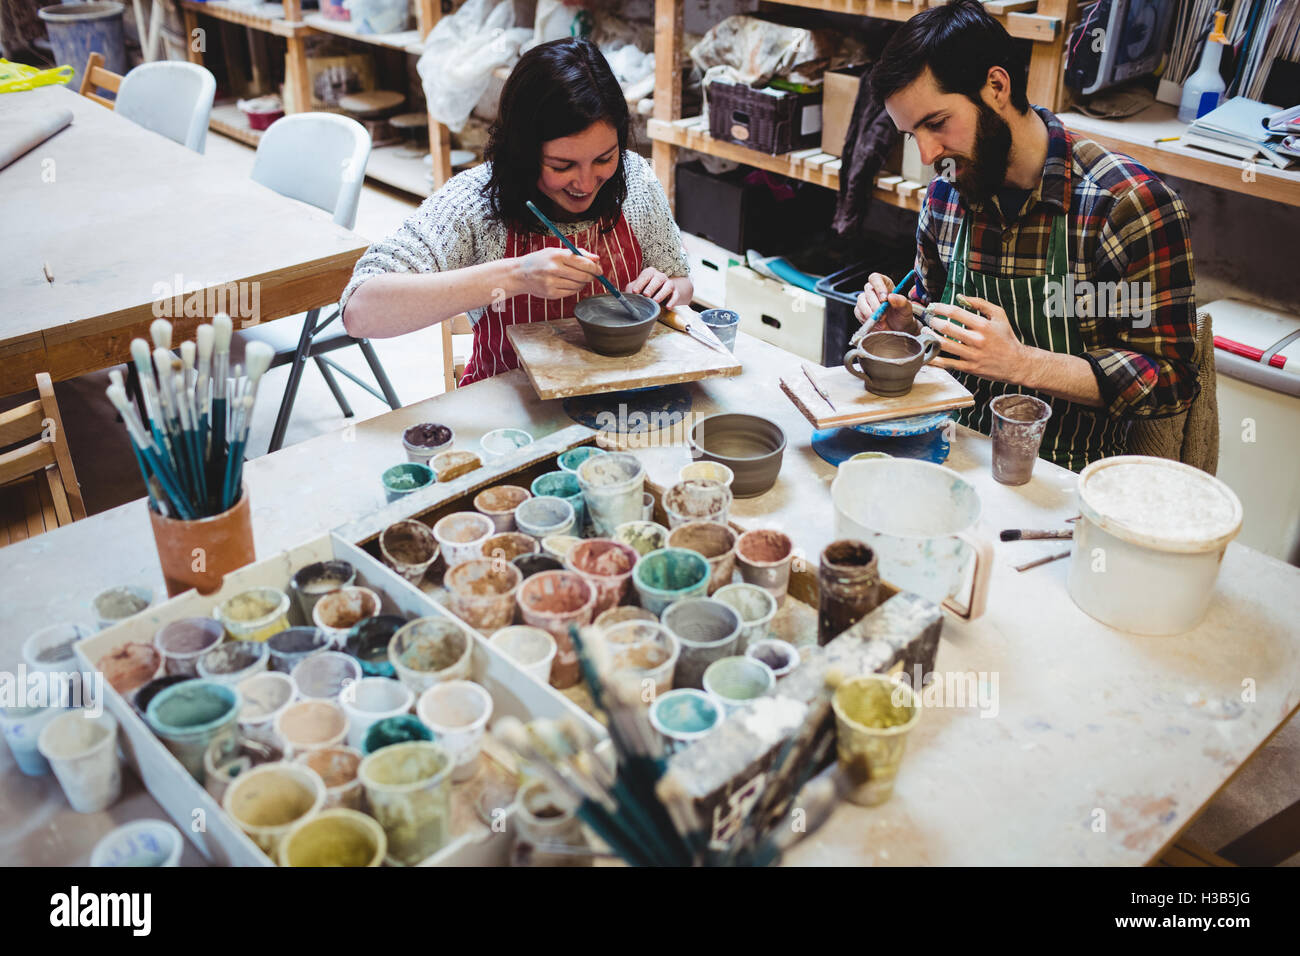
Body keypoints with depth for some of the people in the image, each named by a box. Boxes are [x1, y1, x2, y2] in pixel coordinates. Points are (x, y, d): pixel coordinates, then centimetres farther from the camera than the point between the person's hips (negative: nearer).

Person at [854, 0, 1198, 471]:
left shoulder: (1132, 203, -14)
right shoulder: (946, 193, 4)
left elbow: (1170, 380, -13)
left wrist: (1021, 362, -24)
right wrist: (902, 323, -5)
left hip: (1067, 476, -5)